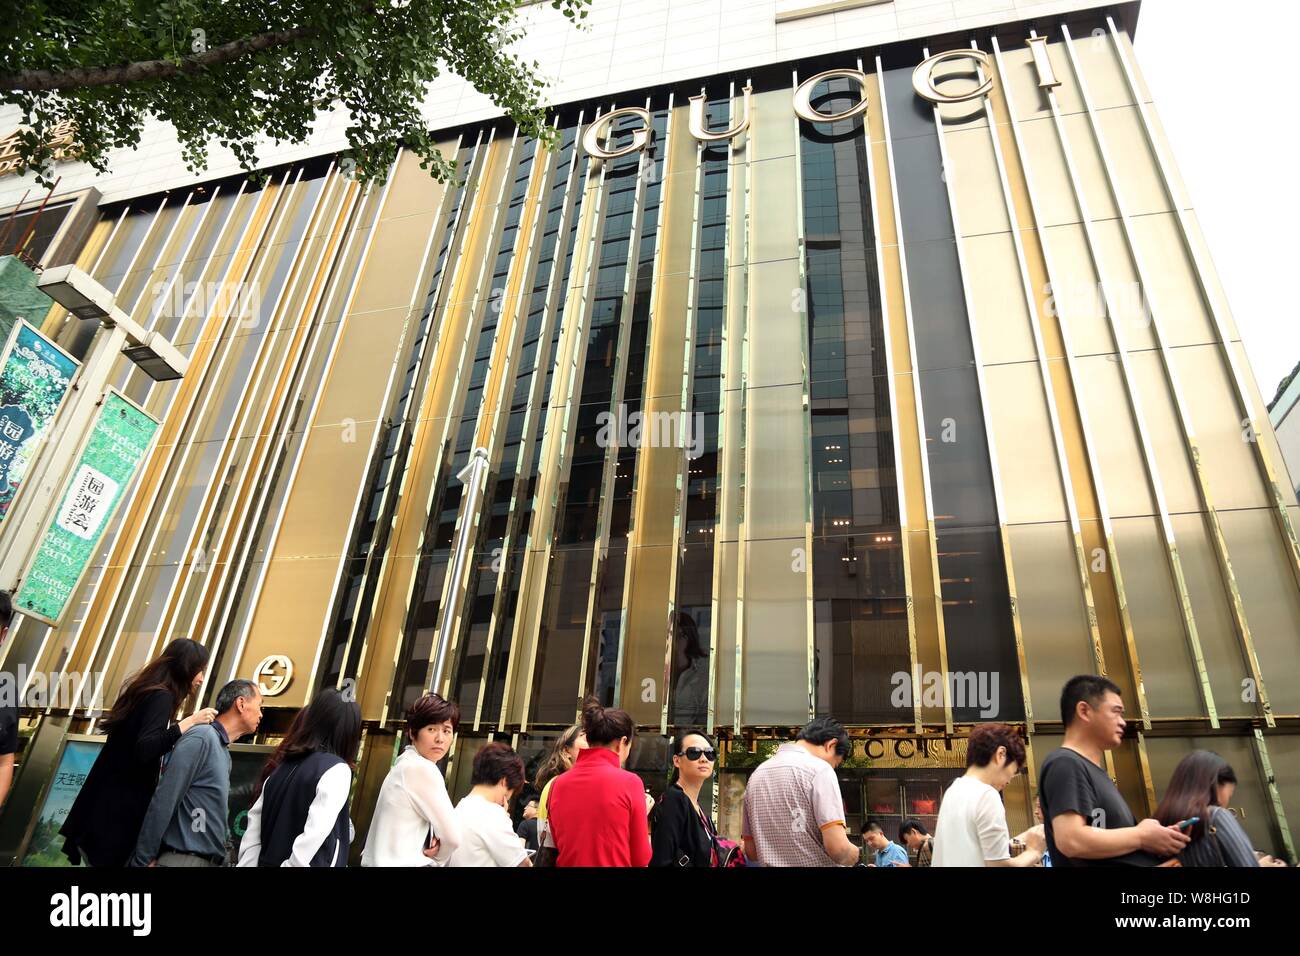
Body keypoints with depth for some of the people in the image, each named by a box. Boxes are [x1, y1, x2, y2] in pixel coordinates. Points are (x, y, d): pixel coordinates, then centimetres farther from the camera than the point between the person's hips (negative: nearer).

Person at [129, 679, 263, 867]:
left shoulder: (224, 754, 13)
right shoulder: (202, 737, -15)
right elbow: (163, 802, -17)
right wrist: (144, 860, -15)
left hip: (211, 860, 8)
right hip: (183, 859, -8)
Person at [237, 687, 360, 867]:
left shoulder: (283, 765, 10)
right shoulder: (336, 769, -12)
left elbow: (255, 824, 10)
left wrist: (246, 864, 10)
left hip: (268, 862, 7)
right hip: (299, 861, -7)